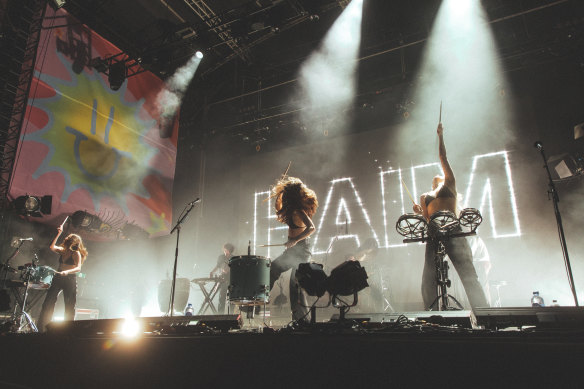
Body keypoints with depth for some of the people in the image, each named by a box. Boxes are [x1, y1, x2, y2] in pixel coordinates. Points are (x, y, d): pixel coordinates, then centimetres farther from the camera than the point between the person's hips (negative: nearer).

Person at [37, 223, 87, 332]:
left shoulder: (76, 253, -5)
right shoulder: (62, 250, 12)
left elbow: (78, 268, -16)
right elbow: (51, 247, -4)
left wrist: (67, 272, -35)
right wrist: (58, 234, -6)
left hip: (70, 279, -5)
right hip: (58, 278, 5)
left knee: (69, 306, -1)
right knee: (48, 302, -3)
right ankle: (42, 328, 3)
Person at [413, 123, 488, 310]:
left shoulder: (449, 185, 19)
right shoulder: (424, 197, 25)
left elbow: (443, 158, 13)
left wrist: (440, 136, 14)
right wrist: (419, 212, 4)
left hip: (453, 231, -3)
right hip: (433, 235, 3)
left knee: (468, 274, -10)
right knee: (429, 278, -3)